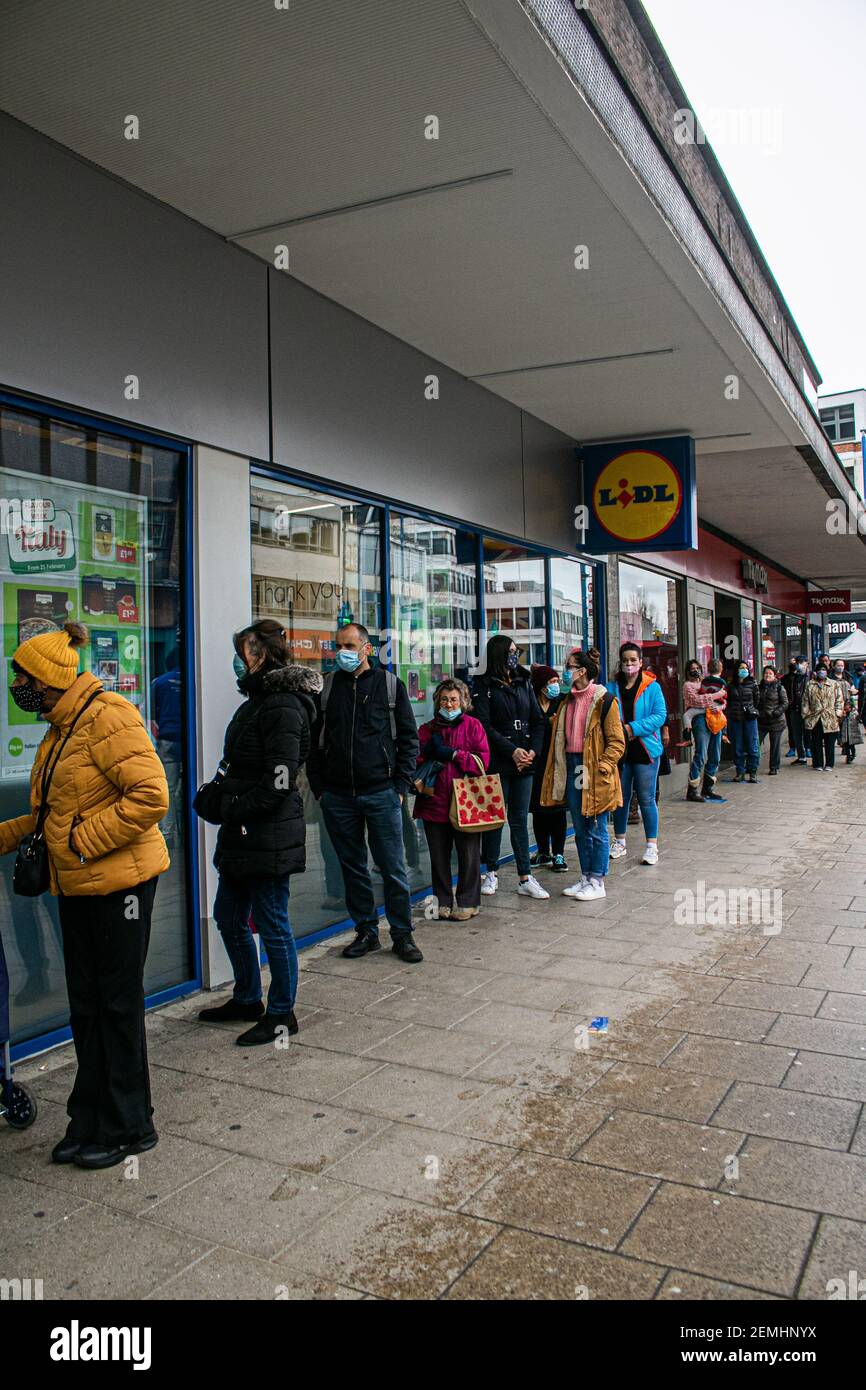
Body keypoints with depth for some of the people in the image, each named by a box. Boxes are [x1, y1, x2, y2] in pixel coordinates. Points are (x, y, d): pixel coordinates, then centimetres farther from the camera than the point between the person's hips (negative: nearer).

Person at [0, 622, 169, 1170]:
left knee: (118, 1003, 3)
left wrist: (84, 841, -20)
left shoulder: (107, 718, -17)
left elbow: (150, 795, -25)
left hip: (119, 881, -9)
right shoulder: (61, 729, 14)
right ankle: (91, 1122, 30)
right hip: (77, 885, 9)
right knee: (86, 1006, 16)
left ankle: (129, 1128, 19)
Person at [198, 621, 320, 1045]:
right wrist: (222, 802, 9)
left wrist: (234, 811, -16)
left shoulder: (282, 706, -17)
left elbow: (279, 780, -23)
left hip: (268, 835, -11)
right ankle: (247, 999, 36)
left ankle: (281, 1014, 17)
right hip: (242, 834, 11)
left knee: (272, 924, 2)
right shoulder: (257, 702, 15)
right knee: (229, 917, 19)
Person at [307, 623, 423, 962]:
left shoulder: (390, 685, 3)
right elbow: (315, 742, 12)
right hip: (338, 796, 3)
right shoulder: (327, 687, 9)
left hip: (381, 794, -3)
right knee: (353, 867, 11)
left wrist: (400, 786, -4)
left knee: (393, 867, 2)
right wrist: (319, 787, 4)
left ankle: (402, 935, 14)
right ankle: (366, 931, 23)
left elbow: (409, 739, 4)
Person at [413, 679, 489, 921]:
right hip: (435, 801, 3)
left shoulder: (473, 725, 4)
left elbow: (482, 761, -4)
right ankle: (442, 901, 21)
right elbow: (417, 761, 9)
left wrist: (453, 754, -11)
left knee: (468, 854, 4)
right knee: (439, 855, 8)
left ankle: (468, 902, 17)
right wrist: (427, 753, -11)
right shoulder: (427, 729, 12)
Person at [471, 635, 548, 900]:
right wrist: (513, 751, -15)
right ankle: (491, 872, 16)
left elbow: (538, 720, 11)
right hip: (497, 762, -4)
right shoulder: (484, 686, -3)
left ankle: (525, 878, 8)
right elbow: (485, 725, -10)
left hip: (525, 761, 4)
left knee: (520, 819, 6)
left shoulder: (524, 683, 14)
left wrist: (533, 750, -4)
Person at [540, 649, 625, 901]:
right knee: (580, 830, 13)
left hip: (595, 774, -7)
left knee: (597, 830, 2)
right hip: (572, 770, 7)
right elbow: (560, 735, 23)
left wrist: (601, 768, -17)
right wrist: (560, 770, 12)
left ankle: (597, 882, 10)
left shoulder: (604, 700, -9)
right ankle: (585, 878, 24)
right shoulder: (567, 701, 12)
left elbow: (617, 742, -10)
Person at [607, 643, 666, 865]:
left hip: (645, 750, -3)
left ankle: (652, 845, 8)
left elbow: (660, 715, -9)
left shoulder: (652, 687, -3)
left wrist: (634, 728, -17)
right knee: (620, 797, 12)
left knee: (646, 799, -1)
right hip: (619, 750, 3)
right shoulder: (612, 687, 5)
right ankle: (619, 842, 26)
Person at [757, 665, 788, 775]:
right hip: (761, 721, 3)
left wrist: (776, 713, -16)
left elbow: (785, 703, -4)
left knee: (775, 745, 4)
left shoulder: (779, 688, -2)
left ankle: (774, 767, 15)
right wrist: (756, 712, 0)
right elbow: (755, 702, 16)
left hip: (776, 721, -3)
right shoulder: (760, 687, 9)